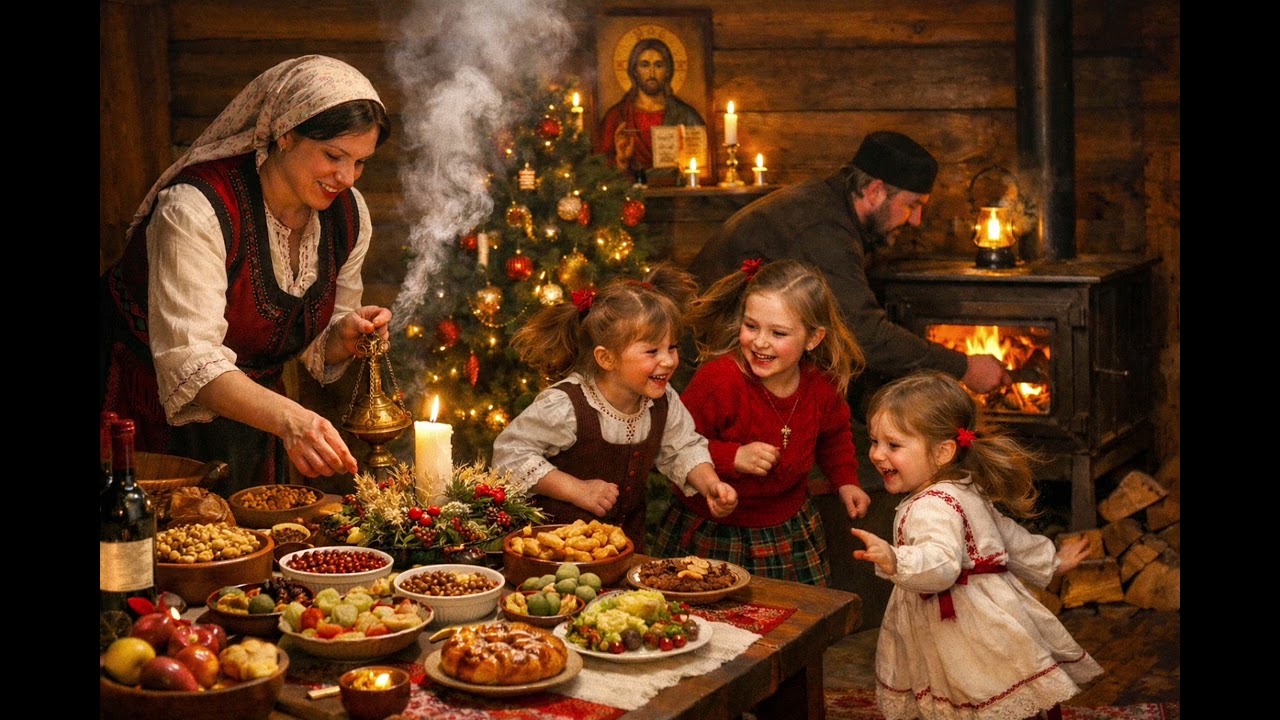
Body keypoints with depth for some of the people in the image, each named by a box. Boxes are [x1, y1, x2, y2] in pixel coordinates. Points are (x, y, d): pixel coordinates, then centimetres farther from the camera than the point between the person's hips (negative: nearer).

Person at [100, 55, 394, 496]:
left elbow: (315, 347, 6)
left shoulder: (348, 213, -6)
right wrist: (286, 417, -50)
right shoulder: (196, 209, -27)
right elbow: (189, 361, -36)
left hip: (247, 408, 6)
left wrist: (347, 335, -17)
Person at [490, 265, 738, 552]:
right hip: (560, 537, -5)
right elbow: (510, 453, -19)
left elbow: (683, 450, 11)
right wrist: (577, 490, -22)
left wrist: (710, 485, -9)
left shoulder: (663, 401, -6)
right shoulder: (567, 406, -25)